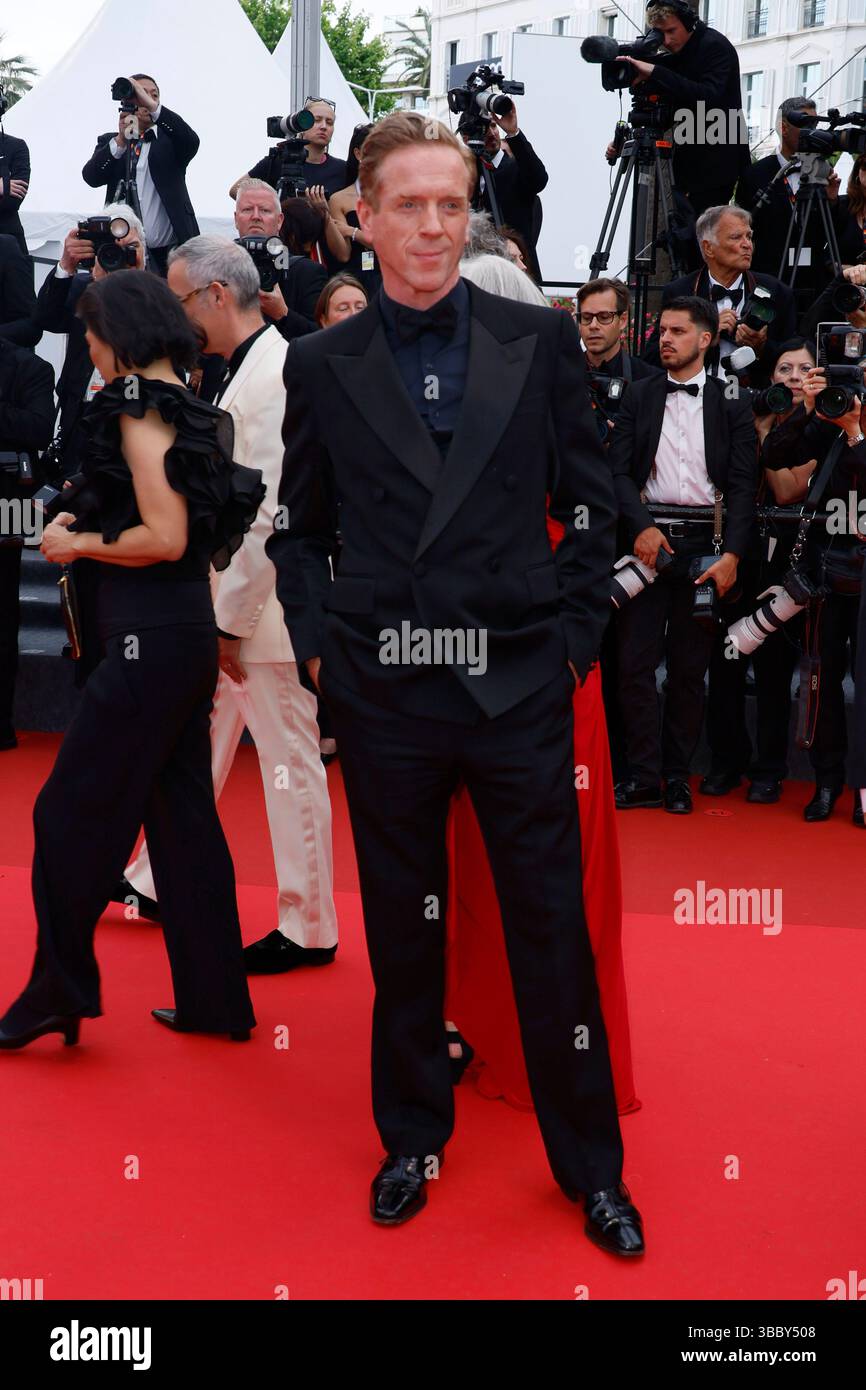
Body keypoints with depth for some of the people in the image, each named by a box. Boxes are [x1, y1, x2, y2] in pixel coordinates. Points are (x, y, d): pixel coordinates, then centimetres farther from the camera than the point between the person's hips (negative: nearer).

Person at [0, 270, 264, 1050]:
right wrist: (86, 523, 10)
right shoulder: (189, 409, 13)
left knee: (70, 813, 2)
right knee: (183, 816, 13)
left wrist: (78, 542, -7)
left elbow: (165, 539, -20)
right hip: (188, 634, 9)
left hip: (150, 642, -9)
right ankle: (215, 1000, 19)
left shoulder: (141, 410, -12)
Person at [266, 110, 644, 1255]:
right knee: (403, 933, 13)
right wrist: (318, 643, 1)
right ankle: (413, 1139, 32)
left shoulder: (542, 342, 3)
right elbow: (299, 524, 12)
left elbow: (591, 503, 7)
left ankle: (591, 1164, 23)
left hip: (519, 687, -1)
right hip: (384, 694, 1)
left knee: (555, 933, 6)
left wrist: (574, 637, 0)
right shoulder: (322, 364, 5)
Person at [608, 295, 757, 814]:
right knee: (635, 662, -3)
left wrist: (732, 555, -11)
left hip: (705, 545, -1)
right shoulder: (639, 395, 8)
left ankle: (677, 775, 15)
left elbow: (743, 485, -1)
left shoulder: (732, 402, 4)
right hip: (648, 536, 1)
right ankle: (644, 776, 5)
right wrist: (642, 527, -13)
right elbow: (620, 469, 3)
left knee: (690, 668, 5)